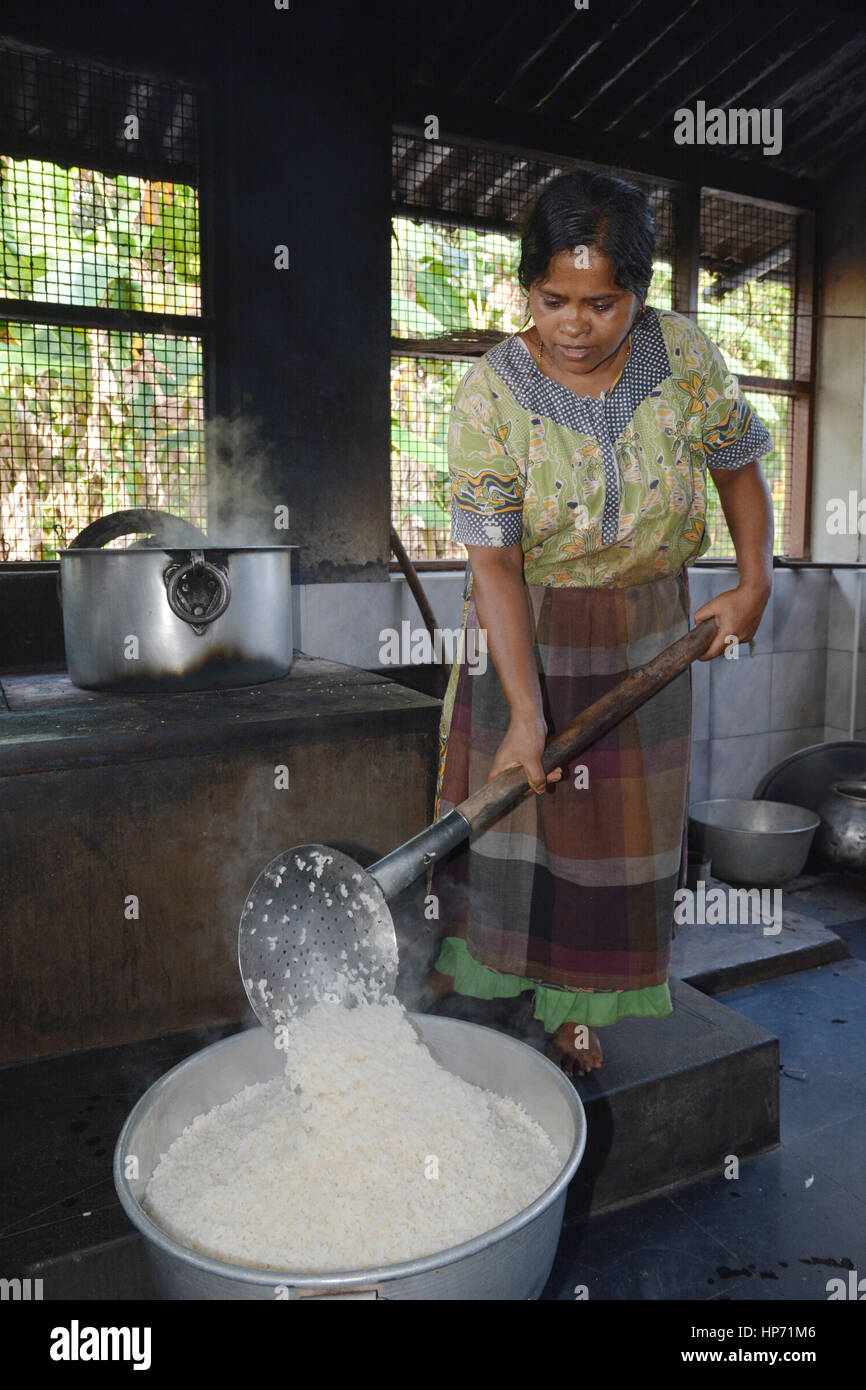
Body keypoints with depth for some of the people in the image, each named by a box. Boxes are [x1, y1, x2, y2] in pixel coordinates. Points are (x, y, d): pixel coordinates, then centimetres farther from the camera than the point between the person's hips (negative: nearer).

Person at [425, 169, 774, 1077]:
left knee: (619, 826, 9)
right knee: (503, 809, 7)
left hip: (644, 635, 3)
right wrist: (525, 710, -27)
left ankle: (577, 1007, 29)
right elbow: (494, 561, -22)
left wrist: (753, 583, -3)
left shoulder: (682, 354, -10)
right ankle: (460, 979, 33)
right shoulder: (492, 393, -19)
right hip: (526, 634, -2)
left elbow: (739, 463, 7)